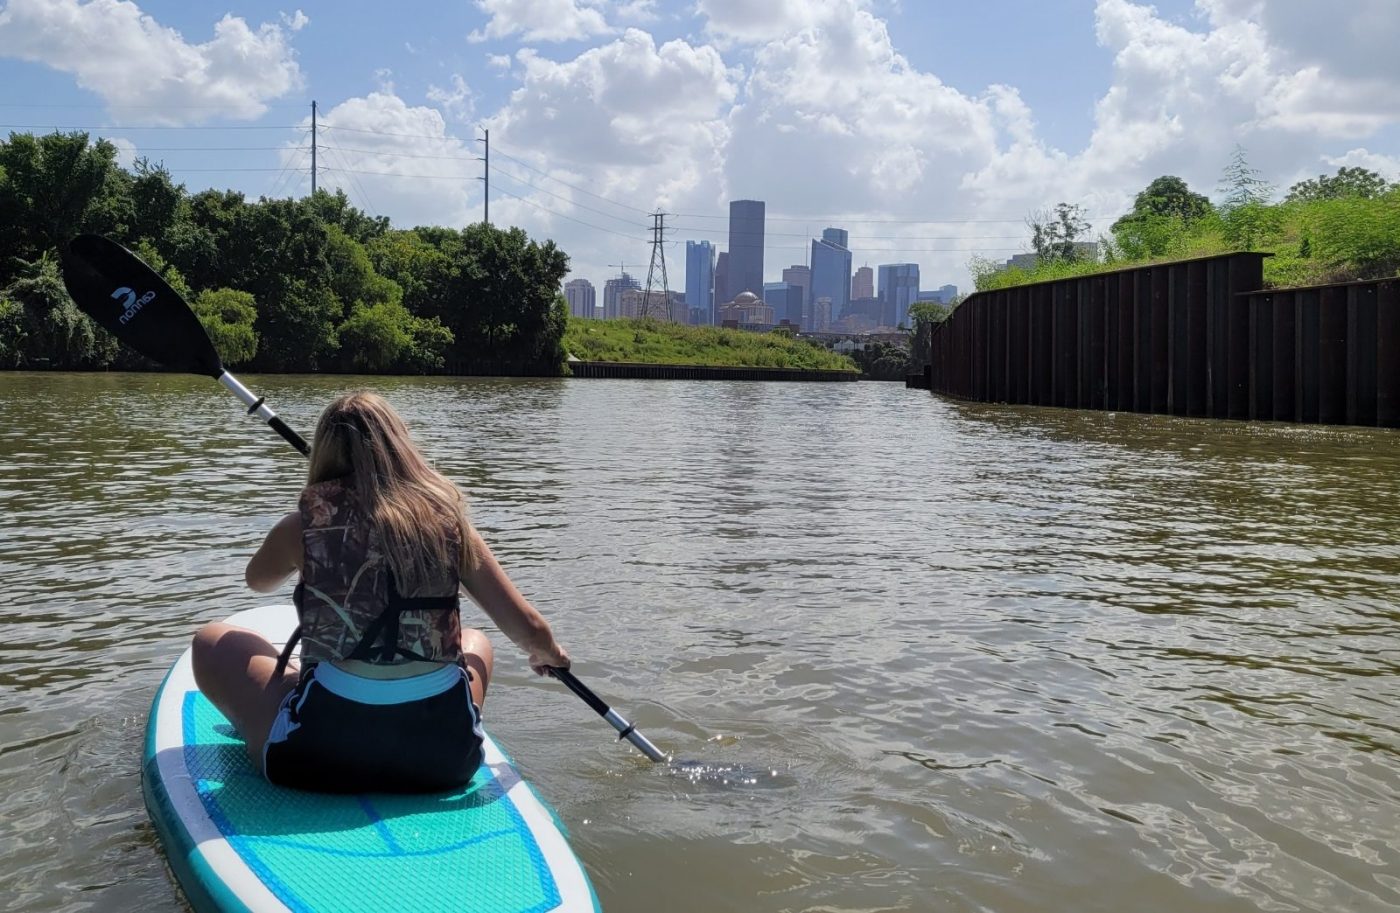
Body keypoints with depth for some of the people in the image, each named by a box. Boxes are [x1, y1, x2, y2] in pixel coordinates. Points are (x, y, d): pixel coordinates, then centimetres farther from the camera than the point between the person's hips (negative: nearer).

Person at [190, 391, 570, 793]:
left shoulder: (305, 524, -2)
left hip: (319, 759, -2)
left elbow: (258, 580, 21)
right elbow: (530, 629, 2)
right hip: (443, 756, 3)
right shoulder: (448, 522, 0)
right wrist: (548, 653, 24)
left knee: (212, 640, 19)